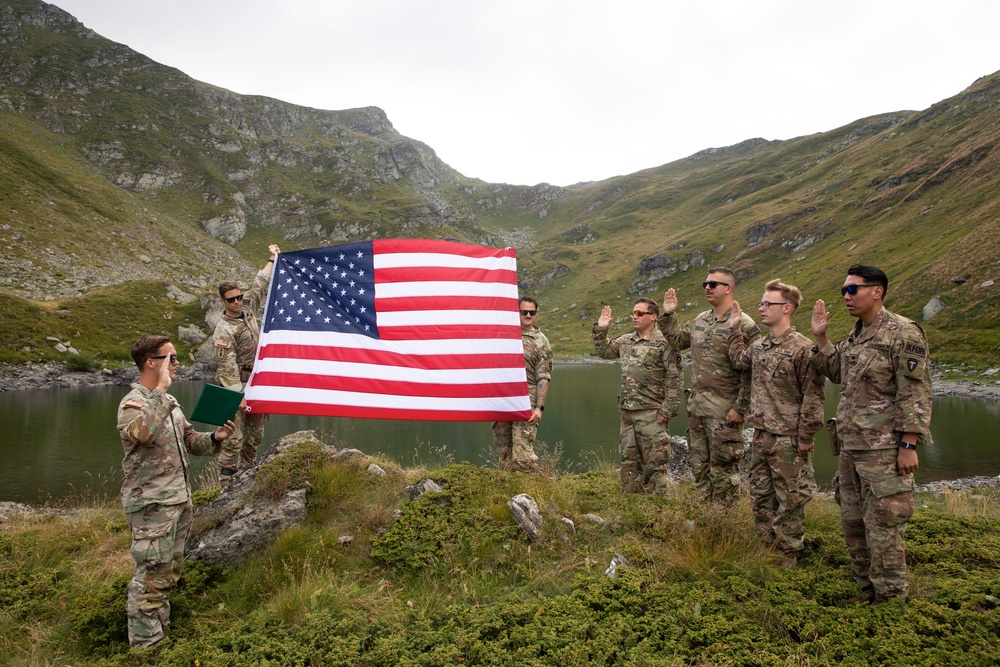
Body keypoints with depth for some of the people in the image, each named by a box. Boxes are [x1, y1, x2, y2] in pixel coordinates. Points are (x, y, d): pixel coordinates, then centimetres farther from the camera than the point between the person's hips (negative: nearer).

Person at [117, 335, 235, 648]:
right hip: (152, 505, -9)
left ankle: (160, 631, 33)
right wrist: (160, 390, -30)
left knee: (169, 573, 18)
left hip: (180, 500, 9)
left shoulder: (168, 403, 13)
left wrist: (215, 438, -1)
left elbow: (190, 441, 18)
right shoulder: (133, 403, -14)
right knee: (152, 576, -2)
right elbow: (141, 433, -37)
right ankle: (145, 644, 10)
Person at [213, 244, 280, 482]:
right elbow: (228, 366, -20)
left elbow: (261, 286, 18)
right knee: (234, 438, -8)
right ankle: (226, 480, 0)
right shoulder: (224, 330, -16)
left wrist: (273, 259, 20)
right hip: (236, 384, -7)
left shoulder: (248, 309, 5)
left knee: (255, 434, 15)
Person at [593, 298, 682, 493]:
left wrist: (667, 410, -16)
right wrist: (600, 330, 16)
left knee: (655, 463, -2)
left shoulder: (663, 343, -10)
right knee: (628, 461, 14)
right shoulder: (625, 341, 12)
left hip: (651, 415, -7)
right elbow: (604, 351, 29)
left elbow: (674, 380, -13)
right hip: (627, 413, 8)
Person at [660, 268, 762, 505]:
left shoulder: (743, 325, -13)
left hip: (724, 413, -8)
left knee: (723, 470, 3)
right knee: (699, 466, 16)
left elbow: (752, 372, -16)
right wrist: (668, 315, 14)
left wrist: (740, 408, -18)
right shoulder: (700, 321, 11)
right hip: (696, 408, 8)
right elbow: (677, 341, 26)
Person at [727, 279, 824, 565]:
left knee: (790, 499, 5)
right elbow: (739, 361, 29)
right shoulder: (759, 346, 8)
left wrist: (805, 438, -15)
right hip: (761, 435, 8)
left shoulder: (802, 348, -15)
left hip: (788, 439, -7)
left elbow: (813, 397, -15)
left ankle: (788, 558, 19)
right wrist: (734, 329, 20)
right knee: (760, 496, 16)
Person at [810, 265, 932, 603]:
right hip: (850, 446, 9)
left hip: (883, 450, -9)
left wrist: (908, 444, -18)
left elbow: (916, 393, -15)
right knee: (852, 520, 17)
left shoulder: (903, 333, -13)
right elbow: (836, 373, 23)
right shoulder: (855, 336, 13)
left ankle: (891, 596, 16)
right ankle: (866, 586, 33)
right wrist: (820, 337, 12)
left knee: (883, 524, 0)